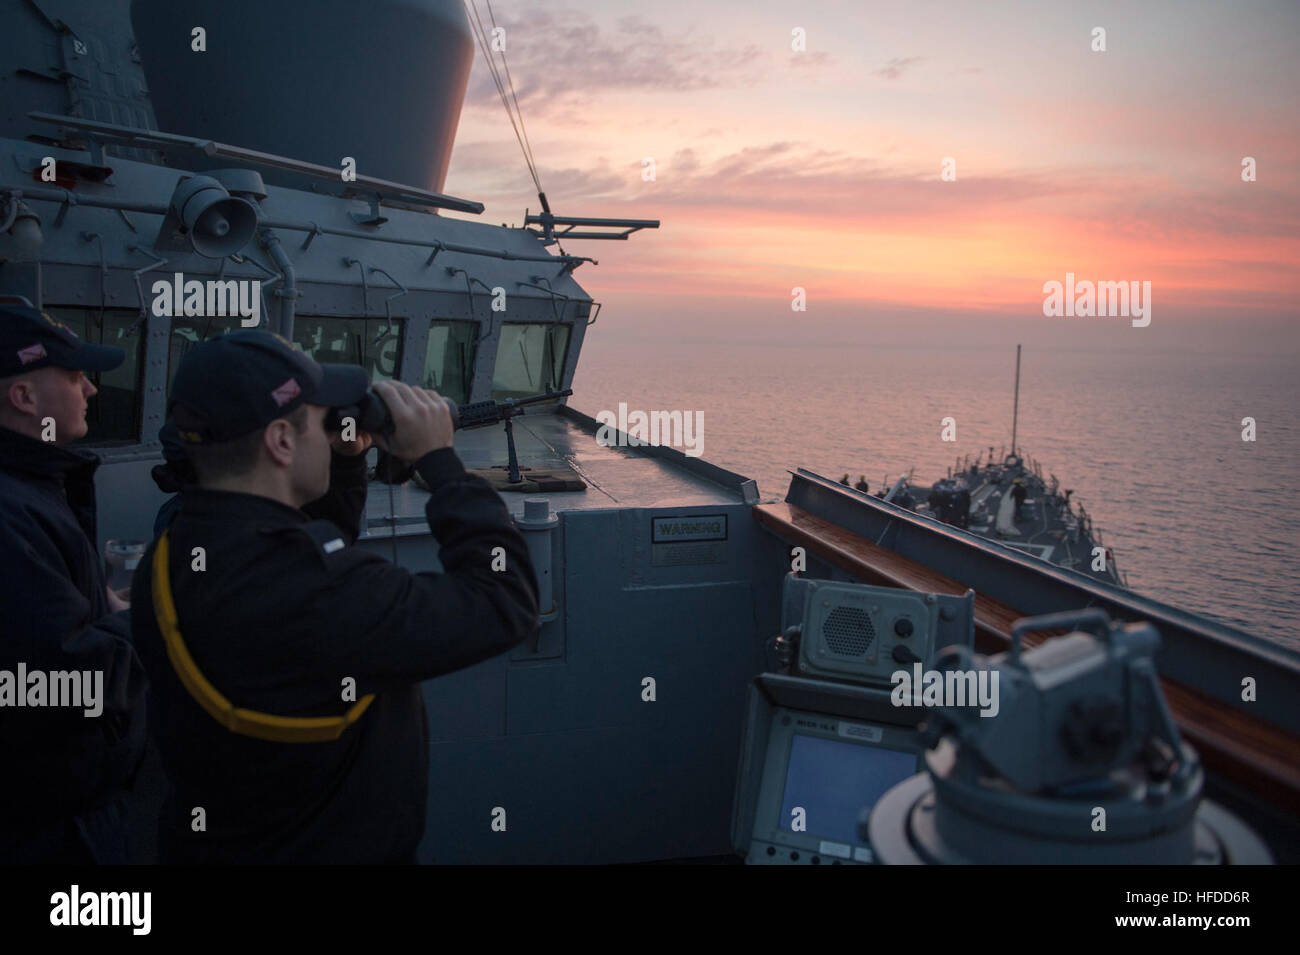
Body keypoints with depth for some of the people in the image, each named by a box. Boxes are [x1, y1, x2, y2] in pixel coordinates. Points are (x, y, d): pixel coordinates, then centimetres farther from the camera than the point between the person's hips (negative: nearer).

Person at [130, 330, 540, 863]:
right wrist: (439, 460, -21)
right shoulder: (316, 594, -36)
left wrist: (345, 464, -1)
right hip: (339, 848, -6)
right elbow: (505, 607, -28)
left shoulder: (167, 563, -10)